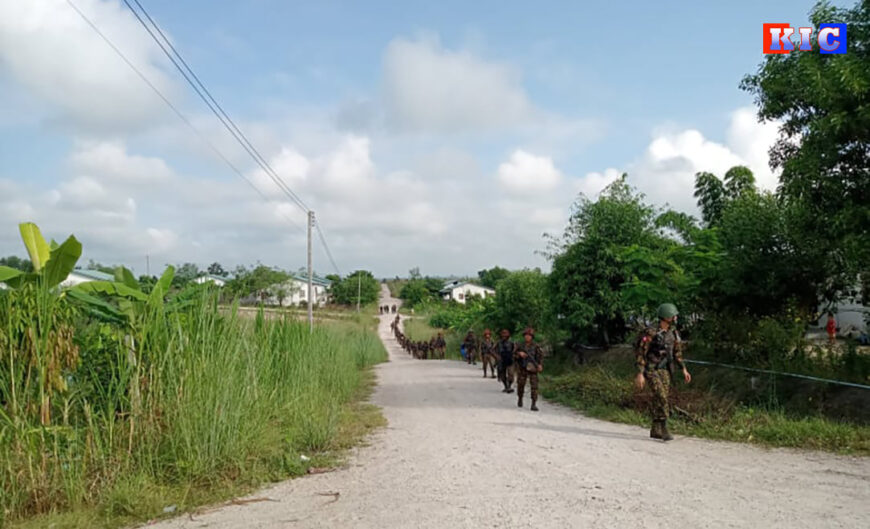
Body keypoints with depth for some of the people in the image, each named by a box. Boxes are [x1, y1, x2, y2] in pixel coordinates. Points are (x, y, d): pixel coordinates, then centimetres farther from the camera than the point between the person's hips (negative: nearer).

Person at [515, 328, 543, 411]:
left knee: (534, 386, -10)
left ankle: (534, 404, -10)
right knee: (520, 385, 11)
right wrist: (519, 354, -16)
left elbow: (540, 356, -4)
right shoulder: (520, 346, 3)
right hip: (522, 369, 2)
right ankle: (520, 399, 36)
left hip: (532, 369, -2)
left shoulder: (536, 346, -3)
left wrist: (540, 365, -20)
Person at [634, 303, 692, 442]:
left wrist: (684, 370, 11)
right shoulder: (650, 333, -21)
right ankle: (664, 429, -11)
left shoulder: (673, 332, 2)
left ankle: (655, 430, 15)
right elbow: (640, 353, -19)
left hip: (664, 370, 7)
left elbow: (677, 352, 15)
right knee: (661, 397, -17)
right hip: (650, 369, -7)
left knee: (660, 399, 6)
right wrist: (640, 374, -22)